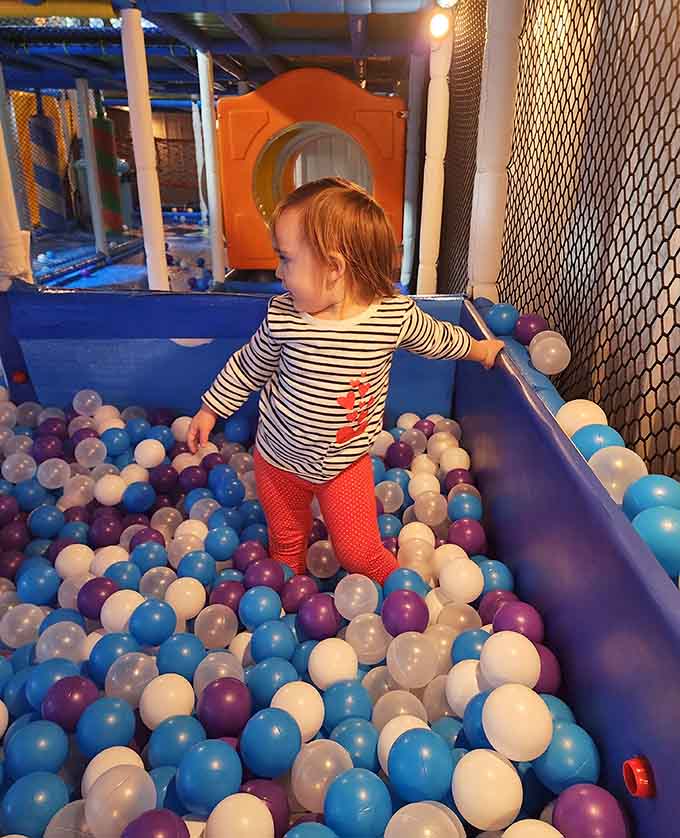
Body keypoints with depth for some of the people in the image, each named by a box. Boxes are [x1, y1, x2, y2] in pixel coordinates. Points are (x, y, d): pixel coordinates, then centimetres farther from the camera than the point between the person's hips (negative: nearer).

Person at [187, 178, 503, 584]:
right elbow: (248, 366, 1)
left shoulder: (396, 314, -19)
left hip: (347, 463, -1)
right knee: (286, 543, 20)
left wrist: (478, 347, 19)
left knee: (358, 551, 3)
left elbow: (436, 338, 3)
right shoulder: (282, 316, -17)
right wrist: (211, 408, 10)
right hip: (279, 458, 2)